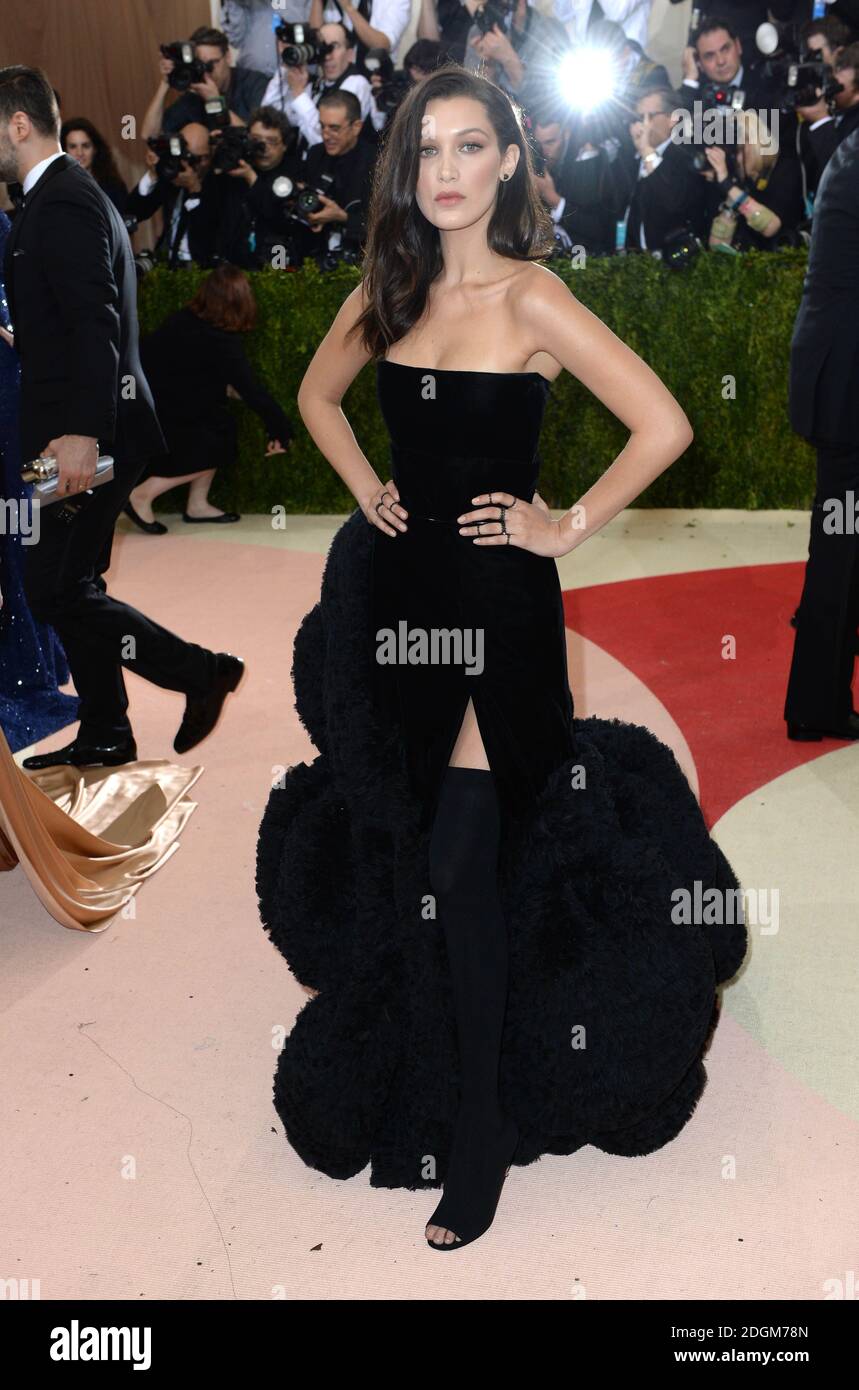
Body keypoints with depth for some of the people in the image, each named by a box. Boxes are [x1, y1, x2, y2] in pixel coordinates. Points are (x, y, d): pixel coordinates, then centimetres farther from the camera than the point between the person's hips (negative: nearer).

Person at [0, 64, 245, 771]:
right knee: (71, 586, 14)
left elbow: (96, 324, -24)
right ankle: (105, 736, 22)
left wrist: (81, 433, -29)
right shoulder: (70, 195, 19)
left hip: (81, 435, -10)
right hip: (82, 429, 10)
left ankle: (203, 670, 0)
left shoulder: (62, 204, -14)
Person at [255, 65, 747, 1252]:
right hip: (394, 586, 6)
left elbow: (663, 426, -17)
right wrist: (366, 487, 11)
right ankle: (394, 1072, 34)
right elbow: (318, 394, 25)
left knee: (461, 861, -4)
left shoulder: (532, 299, -11)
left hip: (496, 598, -6)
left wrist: (567, 527, -11)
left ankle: (479, 1138, 12)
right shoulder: (387, 293, 7)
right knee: (389, 833, 13)